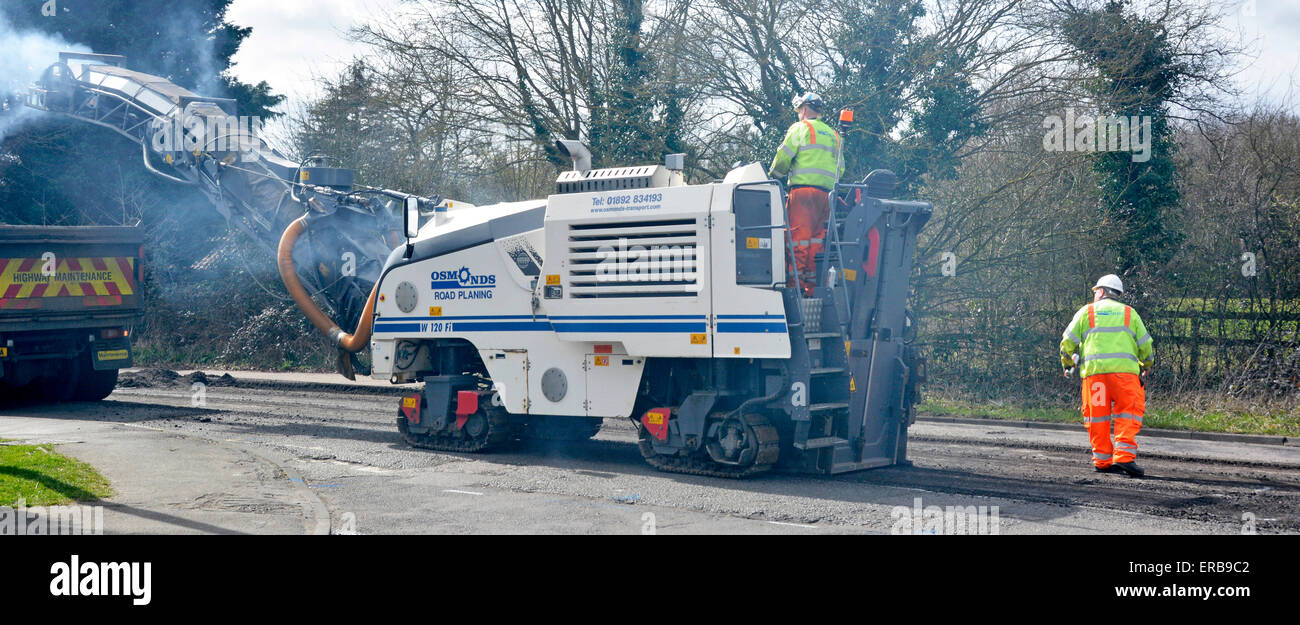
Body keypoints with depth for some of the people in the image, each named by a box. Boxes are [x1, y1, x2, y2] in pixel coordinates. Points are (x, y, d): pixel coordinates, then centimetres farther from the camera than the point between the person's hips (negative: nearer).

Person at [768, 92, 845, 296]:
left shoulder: (801, 128, 3)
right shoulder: (834, 135, 23)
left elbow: (783, 157, -2)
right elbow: (840, 168, 21)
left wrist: (772, 177, 11)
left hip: (804, 189, -6)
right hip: (827, 193, 6)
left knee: (798, 235, -8)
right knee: (817, 238, 6)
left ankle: (797, 281, -13)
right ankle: (812, 284, 4)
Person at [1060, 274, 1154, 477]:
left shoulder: (1086, 312, 15)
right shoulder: (1130, 313, 18)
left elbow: (1068, 342, 10)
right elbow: (1145, 345, 16)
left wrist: (1067, 365, 26)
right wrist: (1146, 366, 34)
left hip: (1093, 369, 0)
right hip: (1125, 369, 0)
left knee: (1097, 416, 6)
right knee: (1127, 414, 1)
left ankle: (1102, 459, 6)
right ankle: (1124, 456, -14)